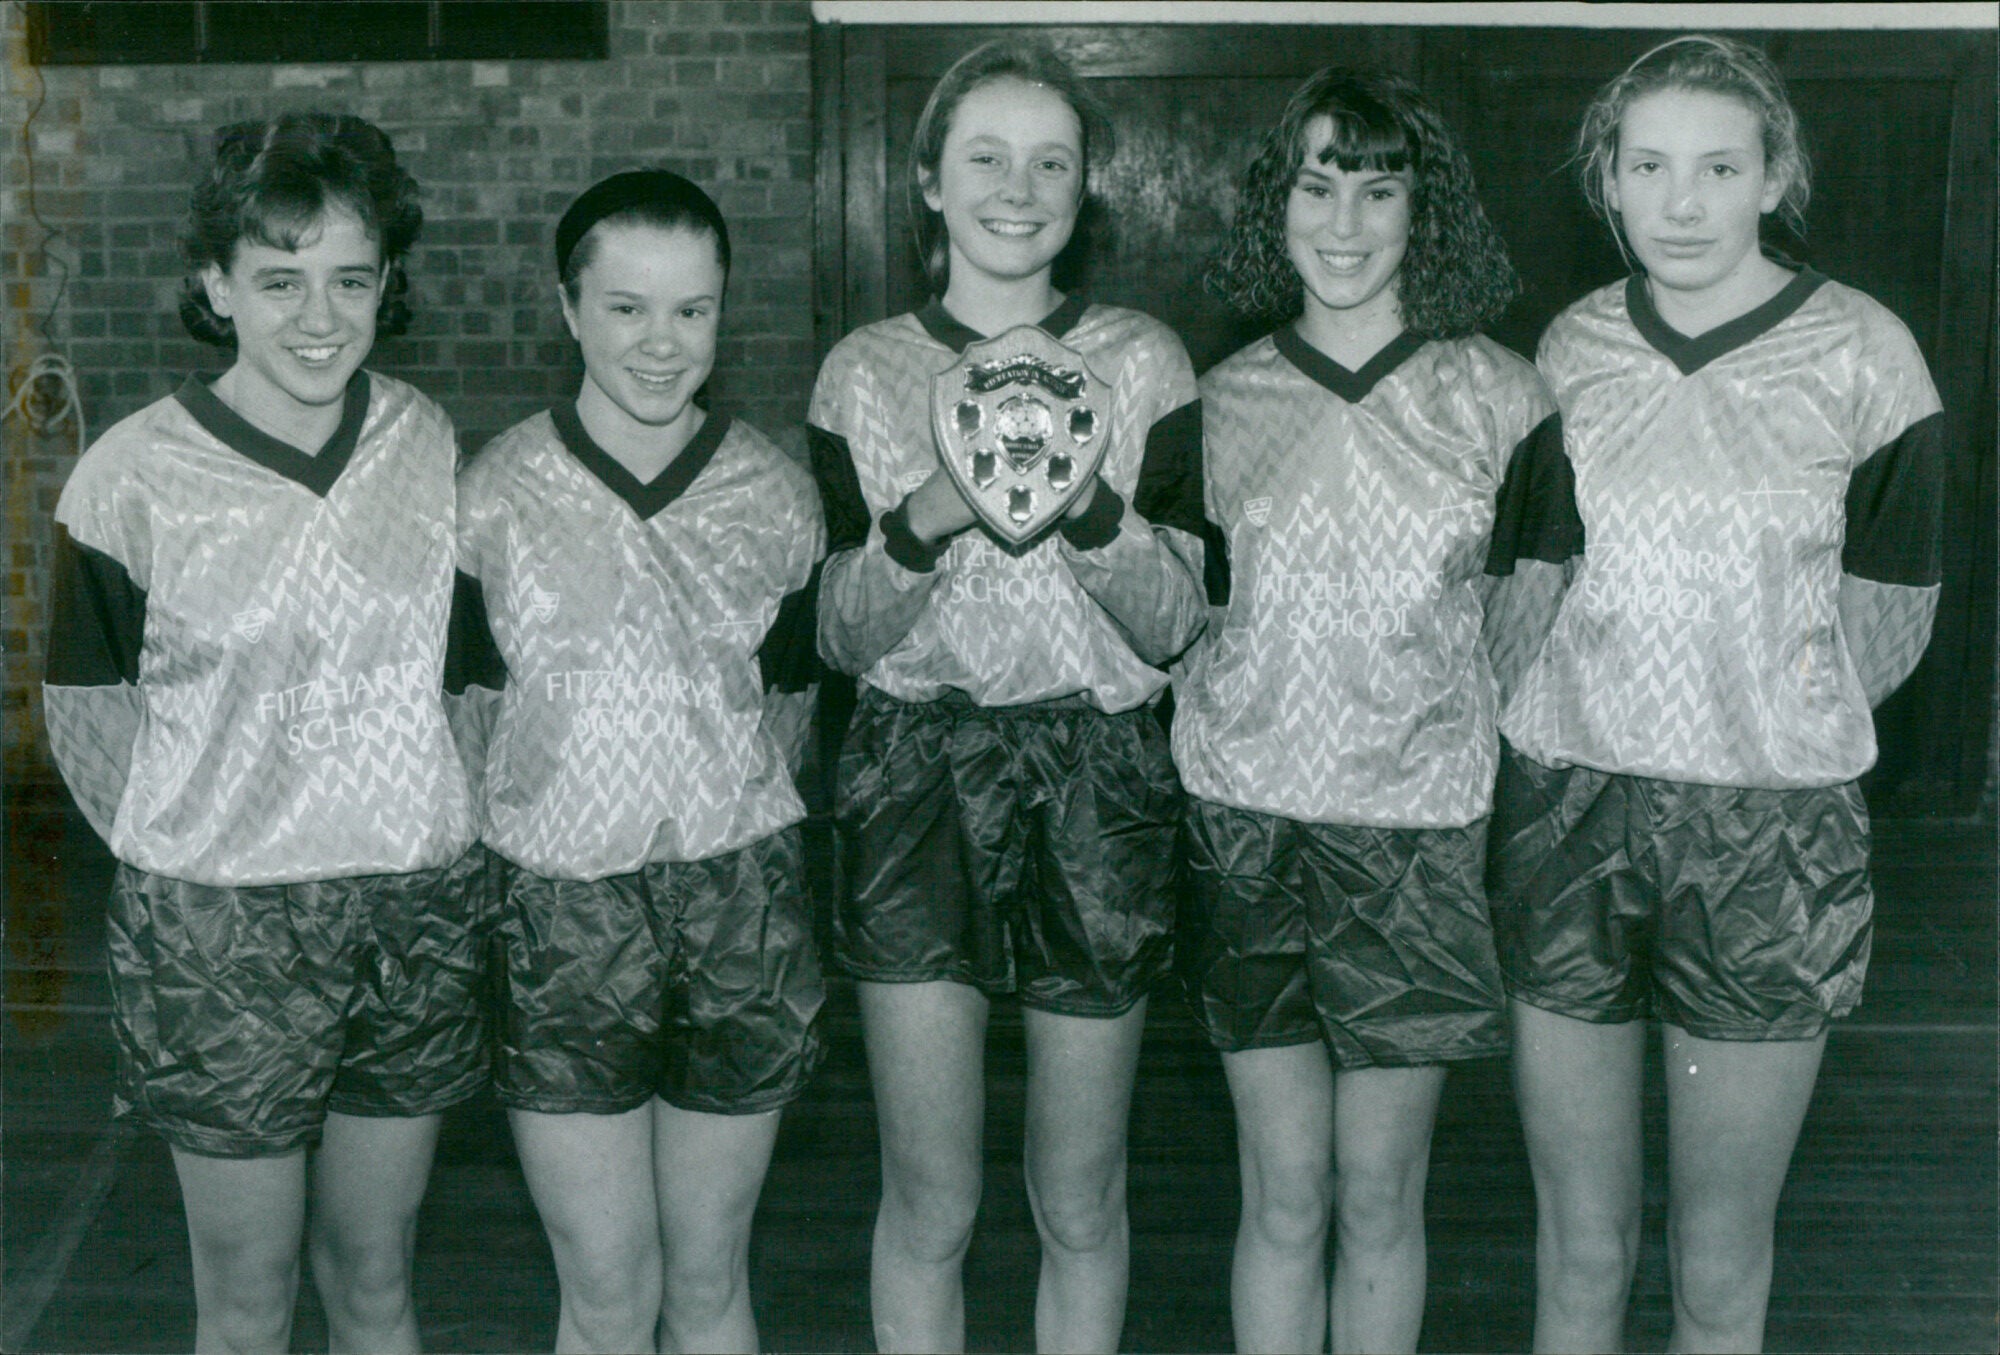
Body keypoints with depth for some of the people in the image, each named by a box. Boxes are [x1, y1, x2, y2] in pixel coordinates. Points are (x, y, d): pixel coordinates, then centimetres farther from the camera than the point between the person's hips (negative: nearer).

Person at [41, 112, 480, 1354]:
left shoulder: (428, 444, 1)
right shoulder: (136, 480, -9)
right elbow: (91, 717, 1)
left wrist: (420, 854, 10)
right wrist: (192, 872, 1)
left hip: (418, 919, 3)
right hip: (223, 930, -3)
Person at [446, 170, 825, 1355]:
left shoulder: (776, 493, 2)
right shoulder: (498, 493, -2)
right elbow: (465, 719, 4)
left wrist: (731, 873, 11)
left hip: (738, 910, 1)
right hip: (557, 911, -1)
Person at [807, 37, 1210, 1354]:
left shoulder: (1140, 359, 3)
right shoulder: (866, 371, 4)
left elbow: (1175, 623, -2)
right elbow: (841, 637, 1)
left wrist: (1085, 503, -20)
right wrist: (923, 519, -17)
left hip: (1100, 781, 0)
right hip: (917, 775, 0)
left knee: (1080, 1206, 9)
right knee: (930, 1204, 2)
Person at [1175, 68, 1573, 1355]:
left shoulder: (1499, 395, 1)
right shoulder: (1223, 400, 5)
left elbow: (1530, 625, 8)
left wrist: (1432, 731, 6)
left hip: (1419, 825, -1)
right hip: (1246, 814, 1)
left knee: (1381, 1193, 6)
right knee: (1285, 1193, 5)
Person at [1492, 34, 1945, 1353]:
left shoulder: (1859, 351, -5)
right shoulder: (1572, 346, 5)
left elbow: (1884, 627, 2)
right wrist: (1605, 716, 8)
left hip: (1769, 839, -2)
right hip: (1565, 809, 3)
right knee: (1579, 1245, 10)